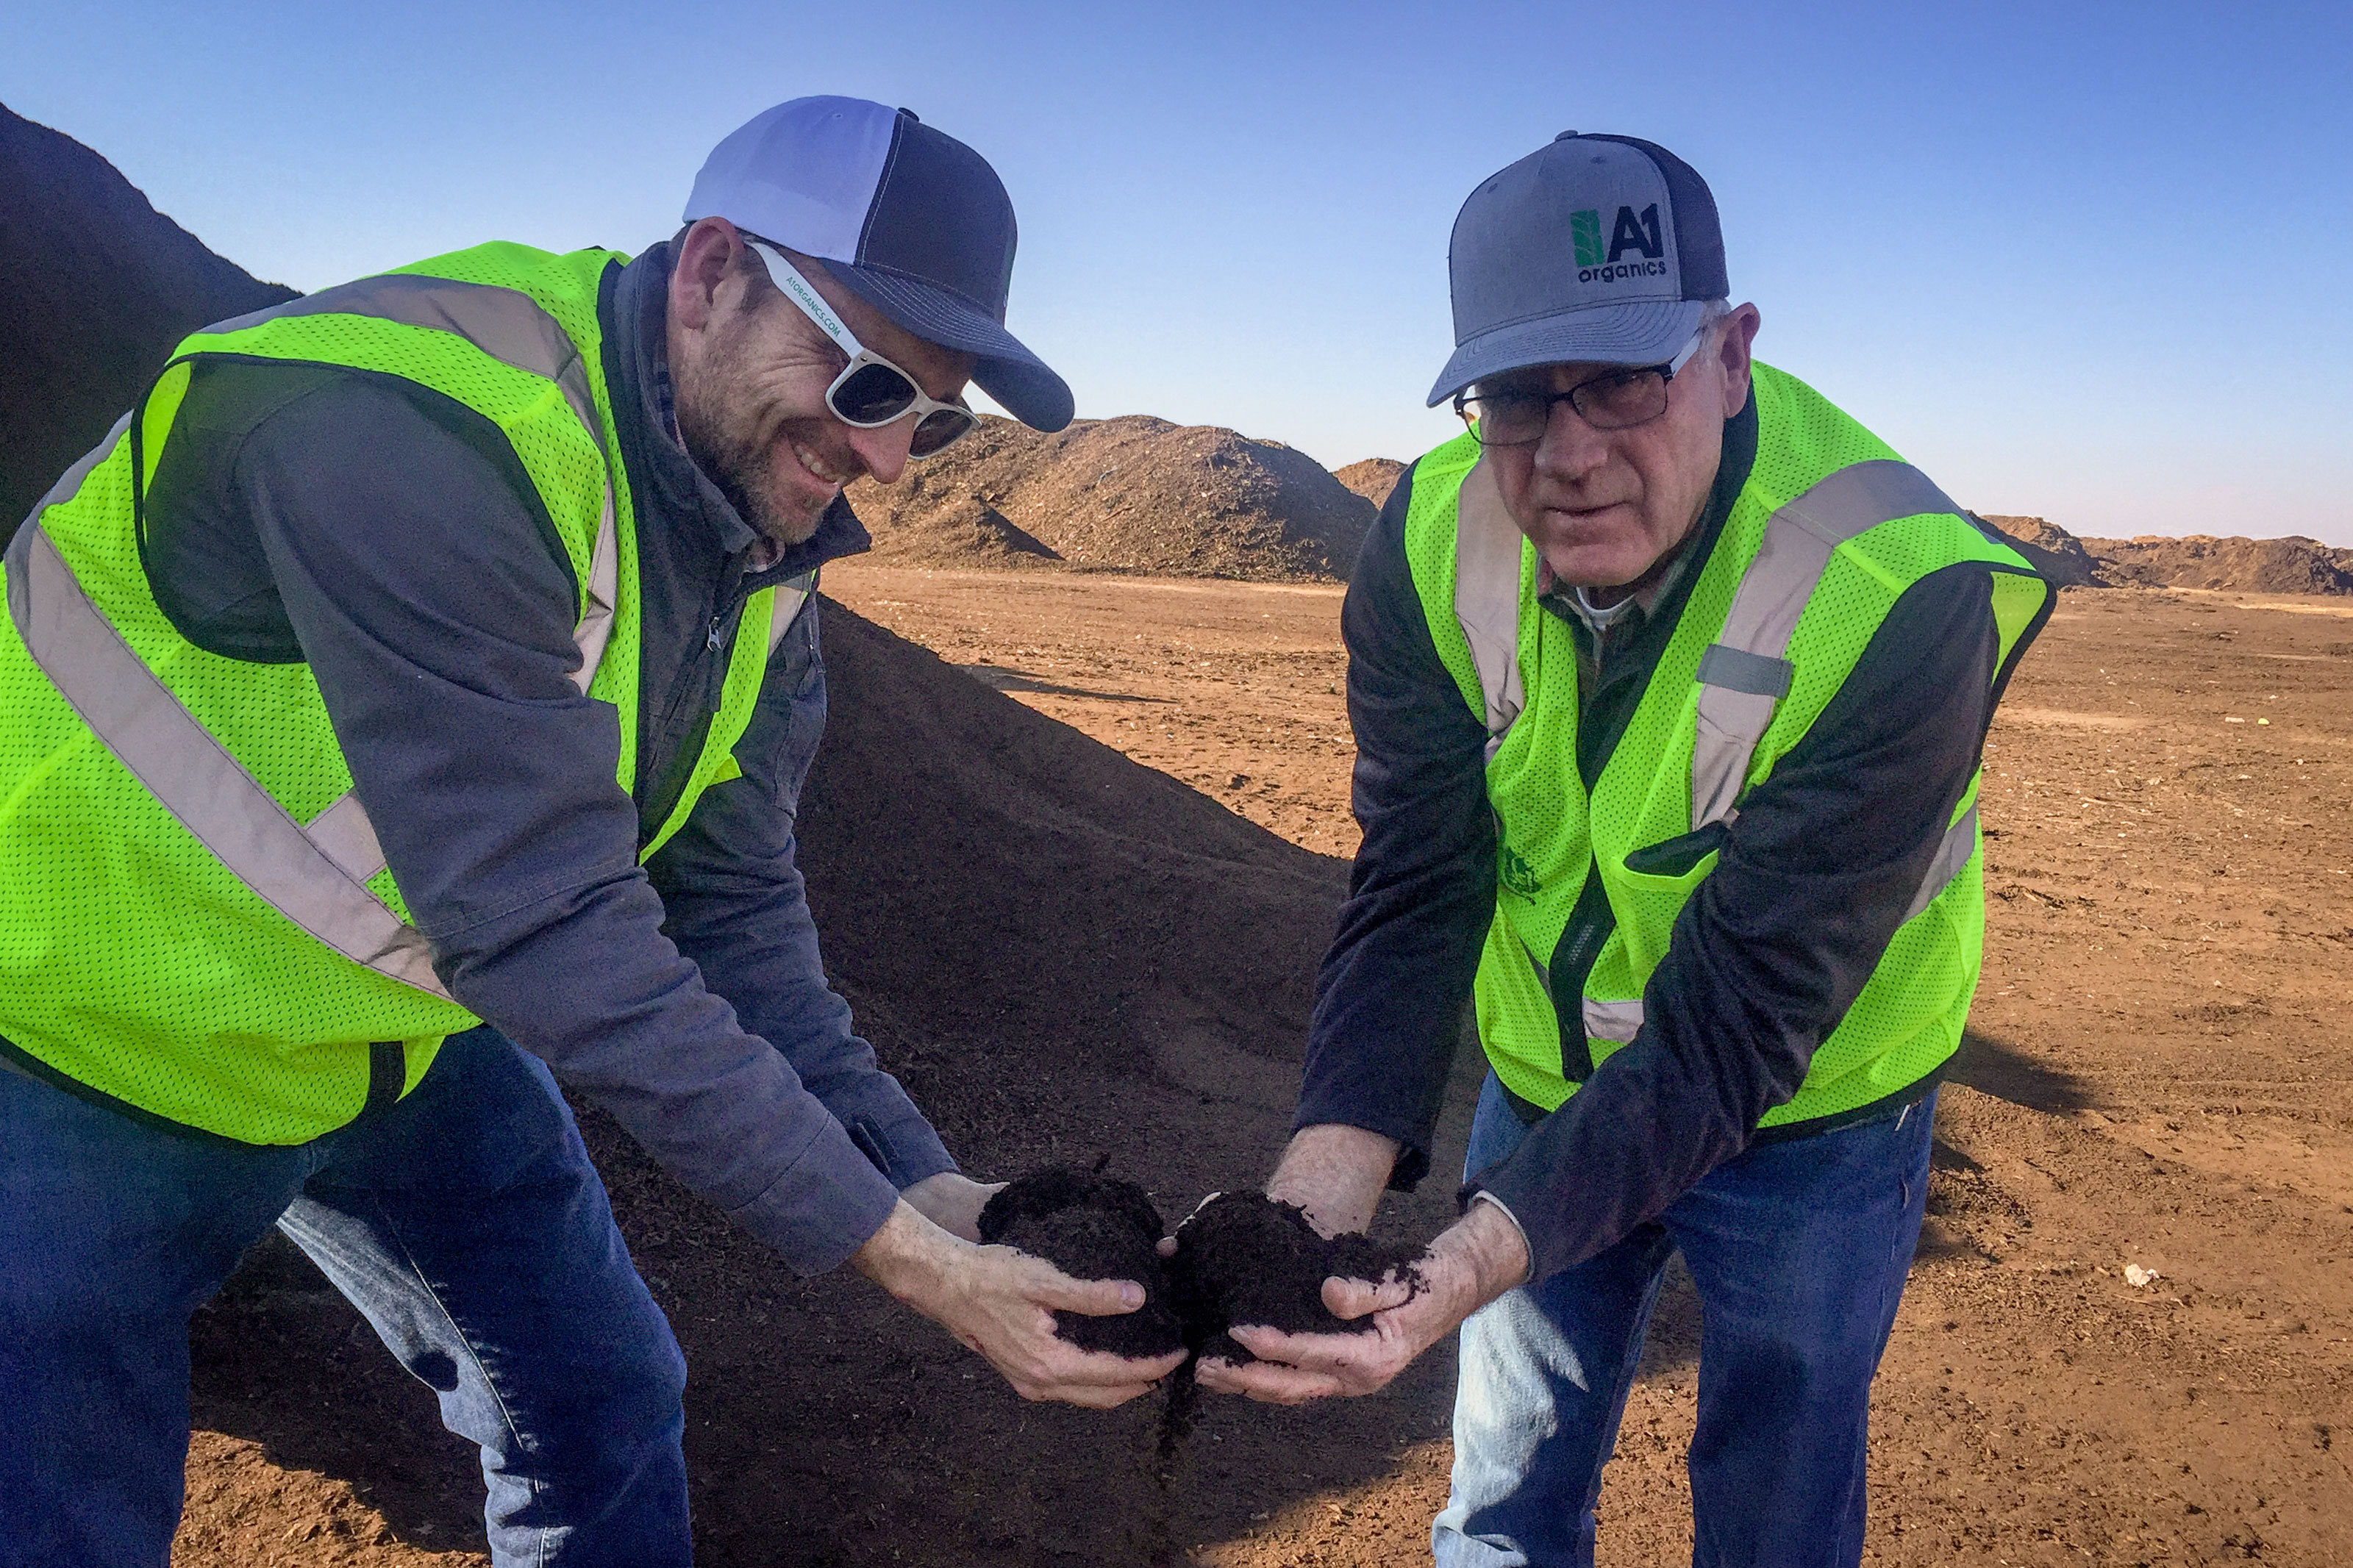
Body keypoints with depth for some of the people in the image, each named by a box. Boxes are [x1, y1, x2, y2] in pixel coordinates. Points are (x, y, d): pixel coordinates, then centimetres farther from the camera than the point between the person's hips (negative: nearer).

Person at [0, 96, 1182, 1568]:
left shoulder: (765, 541, -8)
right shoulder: (417, 432, -34)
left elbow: (733, 909, -9)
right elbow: (544, 922, -38)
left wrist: (927, 1187, -20)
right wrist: (894, 1247, -35)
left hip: (404, 1034, 7)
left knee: (603, 1401, 13)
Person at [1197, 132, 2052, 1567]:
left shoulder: (1899, 598, -32)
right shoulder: (1431, 541, -19)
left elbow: (1736, 1017, -33)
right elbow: (1417, 886, -20)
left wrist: (1480, 1260, -43)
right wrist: (1326, 1182, -34)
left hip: (1806, 1111, -3)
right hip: (1547, 1075, 3)